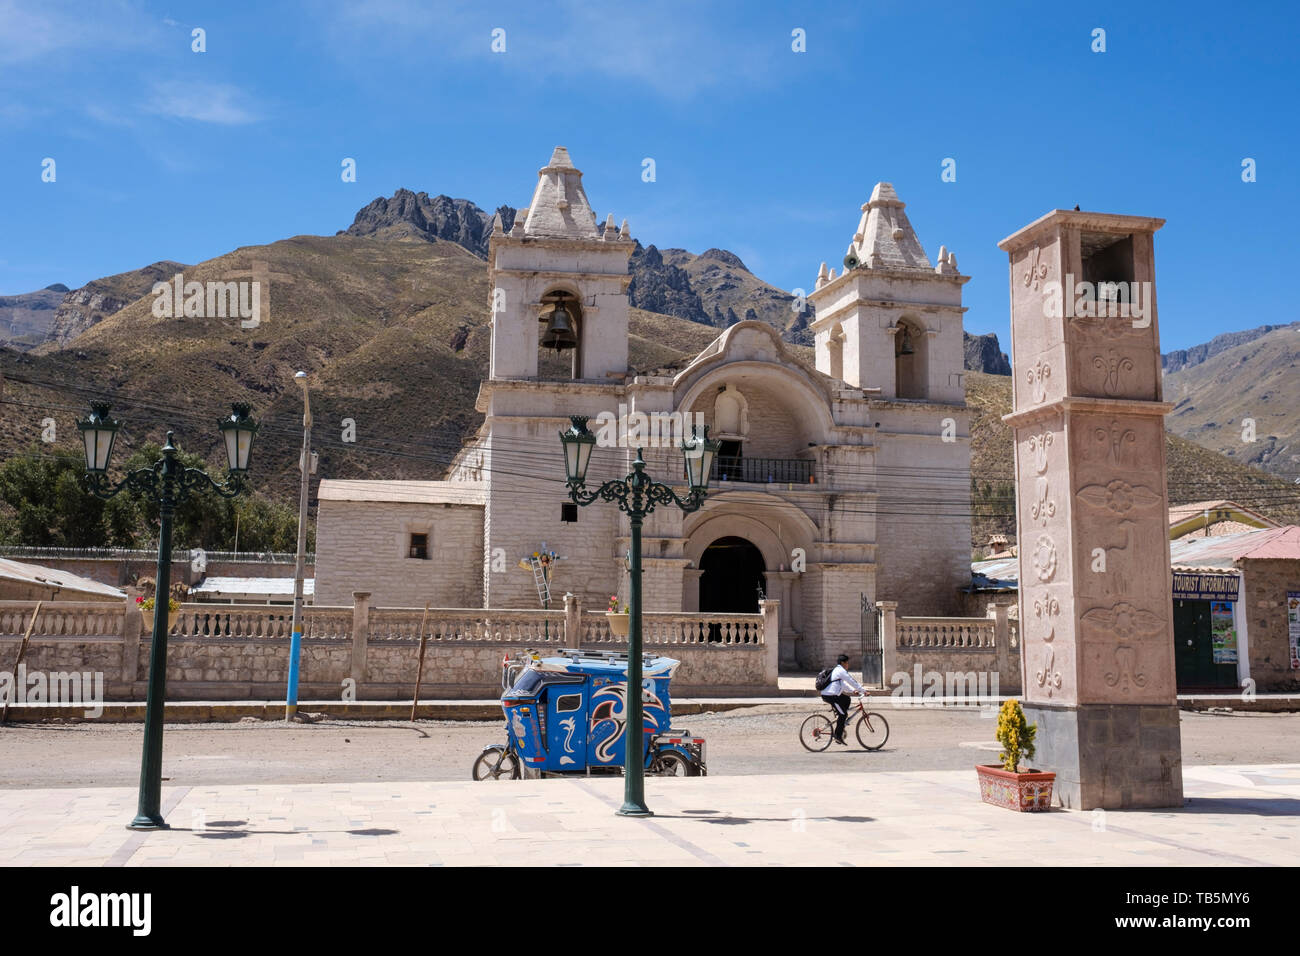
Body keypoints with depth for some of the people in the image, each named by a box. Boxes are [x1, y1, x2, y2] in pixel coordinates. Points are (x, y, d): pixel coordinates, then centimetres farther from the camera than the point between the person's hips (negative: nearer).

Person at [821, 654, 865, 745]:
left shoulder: (836, 670, 23)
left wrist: (853, 690, 27)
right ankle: (838, 736, -3)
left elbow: (843, 684, 32)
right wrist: (863, 691, 0)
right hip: (830, 696, -10)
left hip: (825, 694, 10)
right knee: (843, 714, -4)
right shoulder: (841, 671, -8)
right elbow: (852, 682, -8)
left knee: (846, 699, 23)